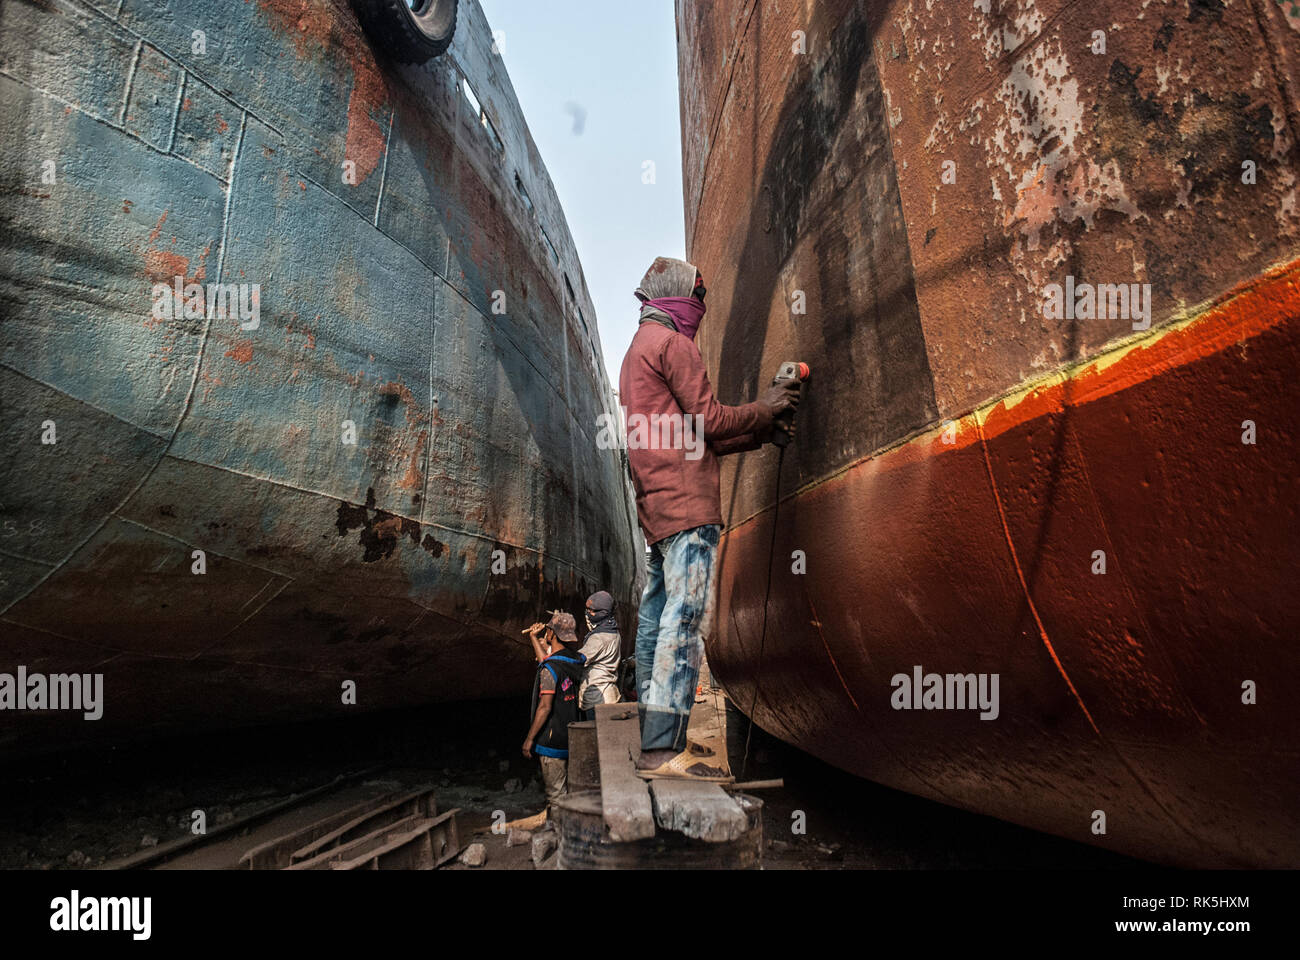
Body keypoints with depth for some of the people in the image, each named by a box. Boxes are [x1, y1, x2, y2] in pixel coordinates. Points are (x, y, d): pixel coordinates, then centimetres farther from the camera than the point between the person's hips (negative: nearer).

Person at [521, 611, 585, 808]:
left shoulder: (550, 669, -20)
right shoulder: (574, 660, 3)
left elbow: (545, 707, -21)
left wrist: (529, 738, -14)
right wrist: (534, 637, 24)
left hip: (553, 738, -8)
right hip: (571, 734, 8)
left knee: (555, 794, 1)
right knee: (569, 791, 18)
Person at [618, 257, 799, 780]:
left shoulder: (637, 351, 29)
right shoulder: (673, 343, -1)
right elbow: (708, 420, -8)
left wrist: (758, 433, 23)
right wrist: (763, 409, 8)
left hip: (656, 503, 10)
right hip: (686, 500, -10)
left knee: (656, 619, 8)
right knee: (685, 617, -13)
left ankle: (651, 746, 12)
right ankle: (664, 748, -15)